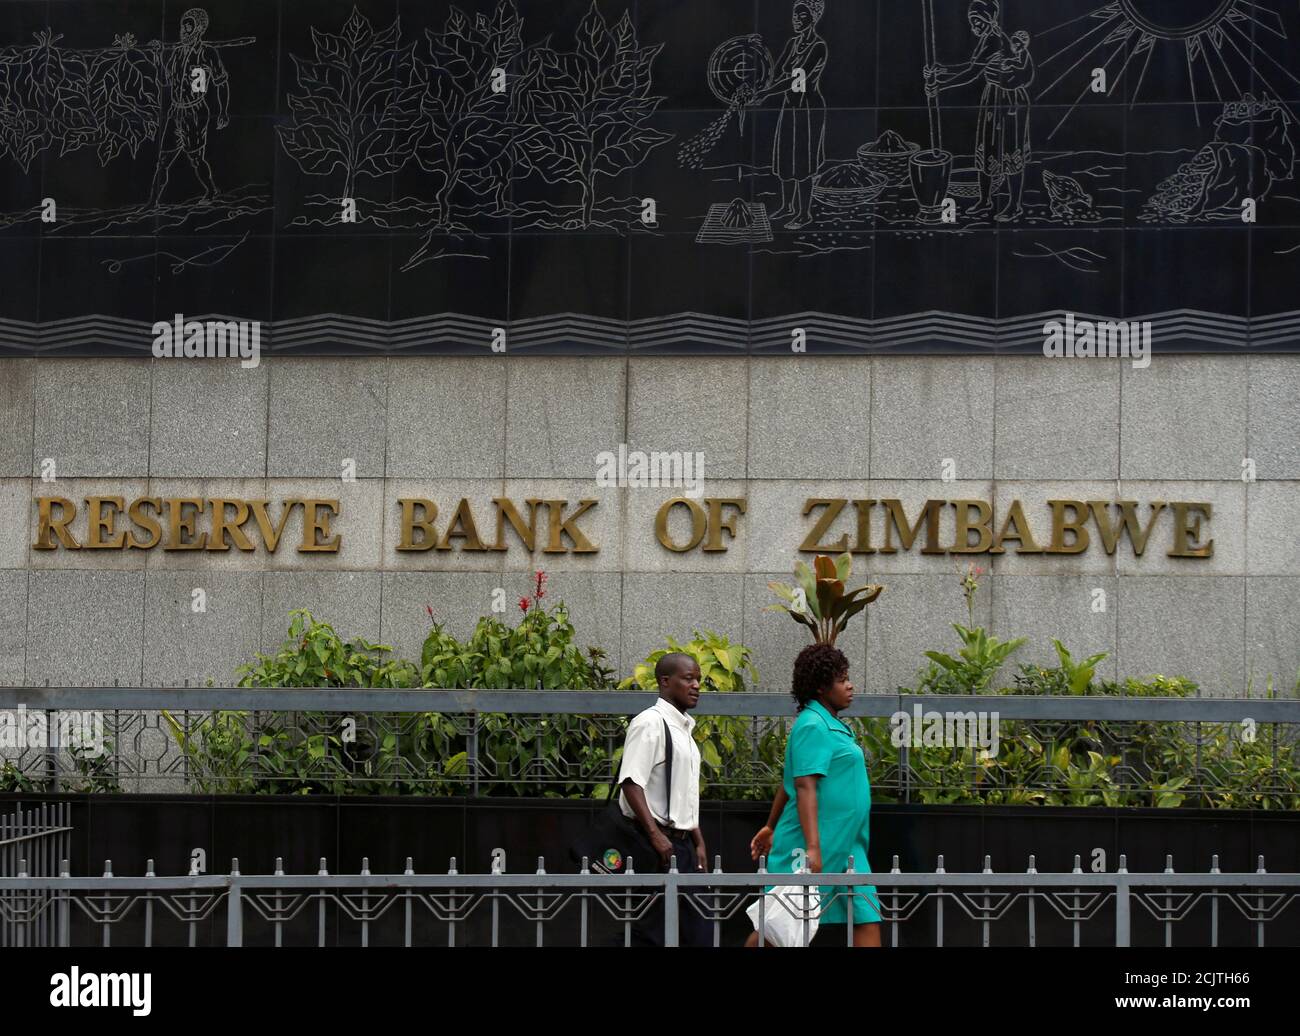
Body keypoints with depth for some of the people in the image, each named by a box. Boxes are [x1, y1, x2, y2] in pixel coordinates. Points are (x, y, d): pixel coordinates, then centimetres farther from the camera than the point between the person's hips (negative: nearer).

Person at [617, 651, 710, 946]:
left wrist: (698, 842, 23)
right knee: (652, 934, -8)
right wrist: (655, 836, -25)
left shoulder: (684, 728, 18)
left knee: (697, 932, 6)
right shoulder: (649, 723, -11)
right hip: (656, 844, -9)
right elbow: (631, 783, -20)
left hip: (681, 843, 9)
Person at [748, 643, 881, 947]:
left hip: (847, 848, 9)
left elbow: (790, 783, 23)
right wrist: (813, 847, -27)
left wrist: (772, 827, 29)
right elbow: (805, 787, -21)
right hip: (816, 845, -9)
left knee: (867, 917, 0)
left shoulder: (832, 726, 16)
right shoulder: (813, 726, -13)